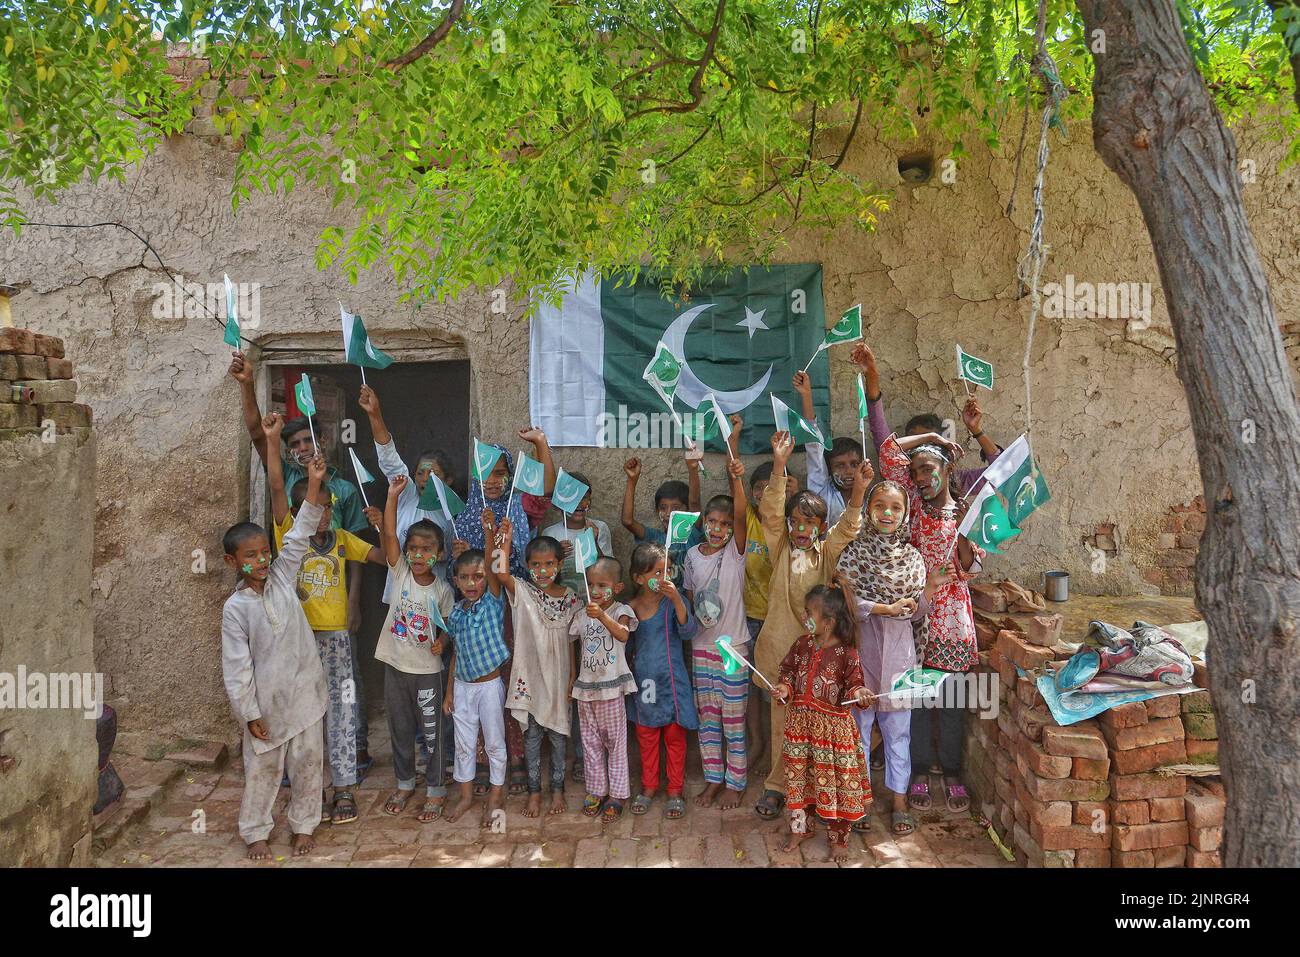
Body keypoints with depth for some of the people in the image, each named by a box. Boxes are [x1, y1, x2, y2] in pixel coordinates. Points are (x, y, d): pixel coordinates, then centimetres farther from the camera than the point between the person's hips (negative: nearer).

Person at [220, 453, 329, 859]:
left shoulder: (282, 580, -1)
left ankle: (304, 824, 30)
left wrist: (313, 485, -15)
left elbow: (297, 538, -7)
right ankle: (255, 831, 30)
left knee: (307, 763, 13)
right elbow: (237, 666, -10)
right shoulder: (235, 608, -11)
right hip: (266, 701, -3)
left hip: (304, 693, 3)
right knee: (262, 768, 12)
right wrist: (249, 713, -11)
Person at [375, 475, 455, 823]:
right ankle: (404, 784, 35)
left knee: (433, 732, 8)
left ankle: (435, 790, 23)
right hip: (395, 666, 2)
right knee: (400, 729, 16)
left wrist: (442, 642, -19)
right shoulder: (400, 572, -5)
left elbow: (447, 626, 3)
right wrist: (393, 496, -25)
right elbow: (389, 535, -16)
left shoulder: (442, 590, -9)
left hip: (428, 671, -2)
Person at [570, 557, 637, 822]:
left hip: (611, 686, -5)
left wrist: (602, 615, -45)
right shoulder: (582, 616, 5)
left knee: (616, 741, 4)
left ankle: (617, 795, 13)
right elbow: (573, 646, 14)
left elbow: (622, 634, -29)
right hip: (586, 686, 5)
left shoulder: (621, 611, -8)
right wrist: (571, 679, 10)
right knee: (591, 742, 13)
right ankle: (596, 790, 25)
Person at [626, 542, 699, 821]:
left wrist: (676, 599, -36)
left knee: (675, 736, 9)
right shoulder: (630, 607, -2)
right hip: (643, 680, 3)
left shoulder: (673, 600, -11)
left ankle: (676, 790, 23)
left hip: (670, 680, -3)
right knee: (646, 736, 15)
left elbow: (688, 632, -25)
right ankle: (649, 786, 32)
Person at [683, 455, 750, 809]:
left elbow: (741, 514, -26)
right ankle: (713, 778, 25)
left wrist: (736, 479, -40)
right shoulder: (693, 554, 3)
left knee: (733, 717, 3)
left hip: (733, 645, -4)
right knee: (707, 716, 12)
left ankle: (735, 783, 17)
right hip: (701, 645, 4)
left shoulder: (735, 552, -9)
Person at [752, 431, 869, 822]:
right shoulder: (780, 548, 3)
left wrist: (858, 491, -27)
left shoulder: (826, 552, 7)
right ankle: (777, 786, 19)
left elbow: (847, 527, -9)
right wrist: (779, 467, -25)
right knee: (783, 717, 6)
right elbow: (770, 513, -11)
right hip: (781, 643, -1)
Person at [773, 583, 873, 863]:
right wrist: (784, 688, -9)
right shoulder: (802, 644, 1)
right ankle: (800, 828, 35)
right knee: (799, 776, 15)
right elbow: (788, 669, 9)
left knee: (834, 780, 6)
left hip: (833, 727, -5)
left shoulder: (846, 654, -13)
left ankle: (838, 838, 24)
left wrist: (858, 694, -29)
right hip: (800, 722, 5)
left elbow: (852, 685, -8)